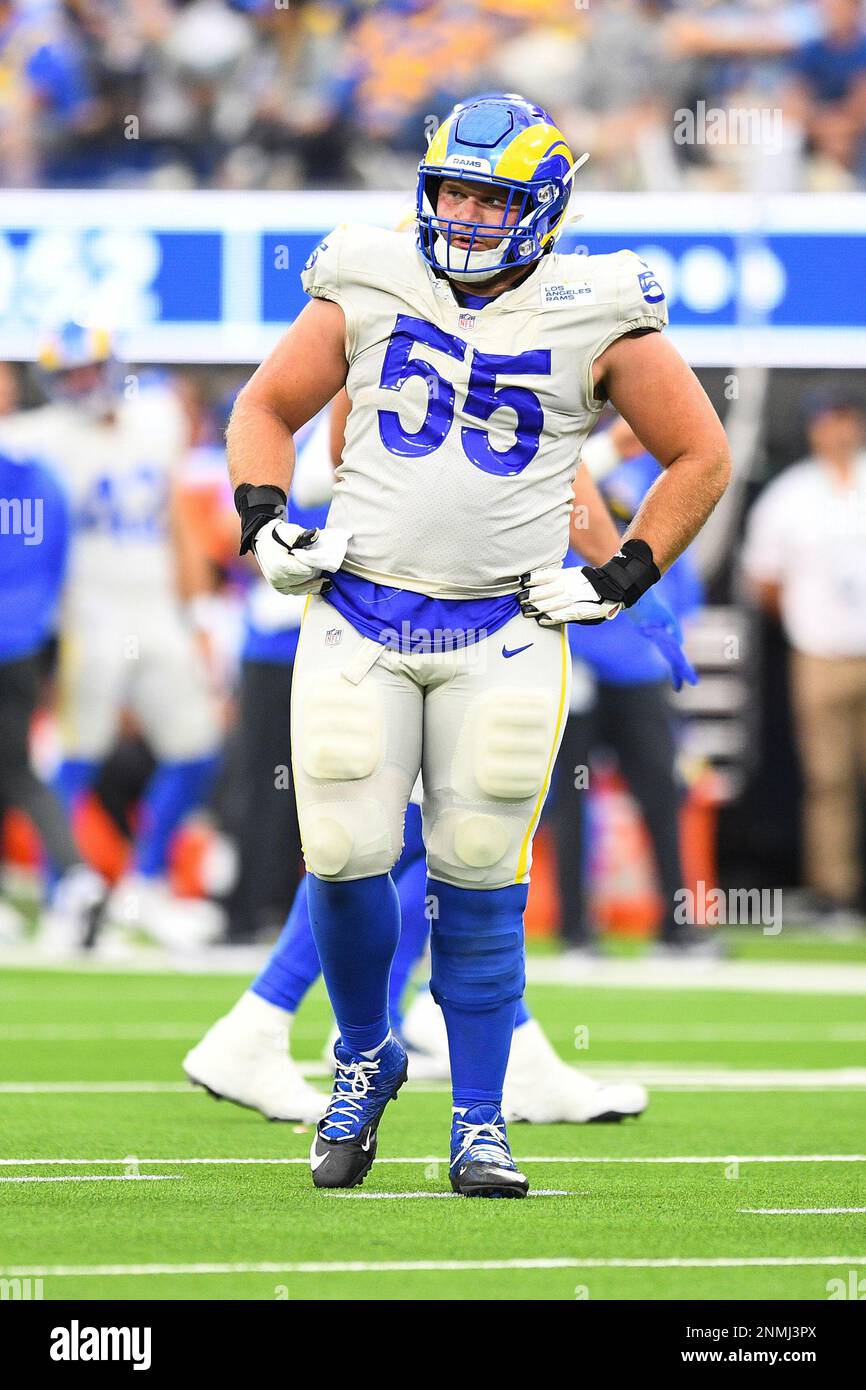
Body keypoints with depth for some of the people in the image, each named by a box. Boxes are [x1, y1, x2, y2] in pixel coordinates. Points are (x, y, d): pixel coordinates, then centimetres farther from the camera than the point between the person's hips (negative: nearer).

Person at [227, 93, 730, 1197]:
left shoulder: (596, 318, -3)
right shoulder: (368, 291, 1)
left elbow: (700, 458, 7)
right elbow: (265, 409, 15)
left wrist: (623, 579, 0)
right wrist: (264, 523, 0)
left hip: (505, 634, -1)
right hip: (359, 619, 1)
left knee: (478, 883, 0)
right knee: (345, 861, -4)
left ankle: (479, 1125, 12)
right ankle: (365, 1059, 23)